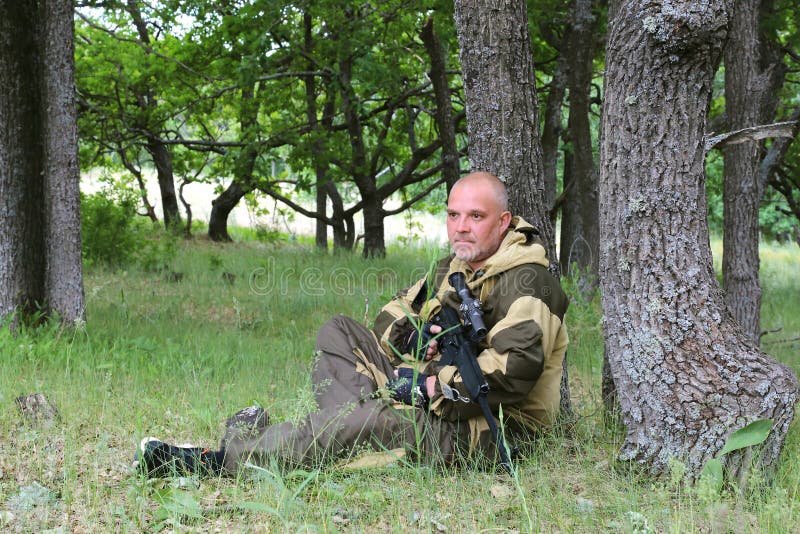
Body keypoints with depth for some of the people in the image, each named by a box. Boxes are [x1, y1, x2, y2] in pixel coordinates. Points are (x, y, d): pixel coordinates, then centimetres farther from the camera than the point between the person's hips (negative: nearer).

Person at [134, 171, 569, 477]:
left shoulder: (525, 284, -14)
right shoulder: (453, 269, 15)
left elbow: (516, 369, -29)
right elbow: (390, 316, 20)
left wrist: (429, 385, -24)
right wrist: (410, 335, -5)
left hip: (482, 429, -9)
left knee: (370, 423, -33)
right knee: (337, 332, 4)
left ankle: (228, 459, -29)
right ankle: (362, 428, -19)